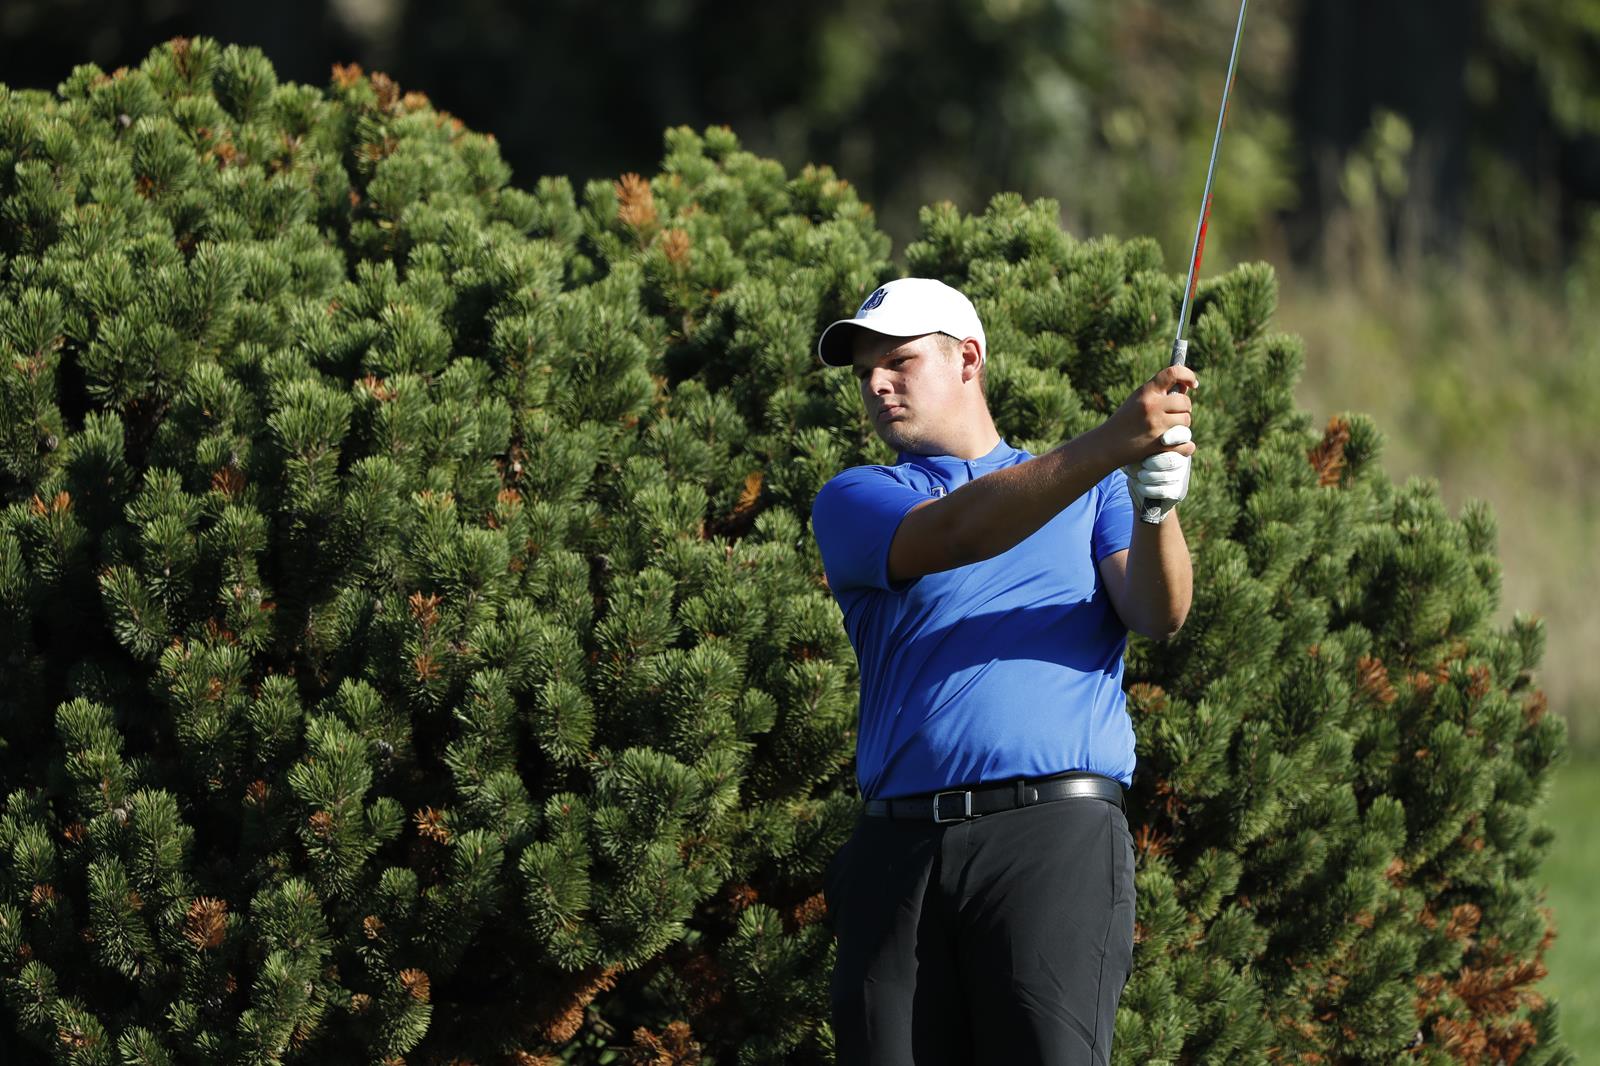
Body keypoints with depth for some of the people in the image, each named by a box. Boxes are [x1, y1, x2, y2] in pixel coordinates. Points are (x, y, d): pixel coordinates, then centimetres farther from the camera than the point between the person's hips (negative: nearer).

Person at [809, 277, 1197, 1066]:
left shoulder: (1094, 494, 19)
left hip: (1054, 831, -2)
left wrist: (1156, 504, -22)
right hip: (903, 847, 2)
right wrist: (1111, 444, -20)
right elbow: (954, 536, -7)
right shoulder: (853, 503, 15)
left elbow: (1156, 615, 1)